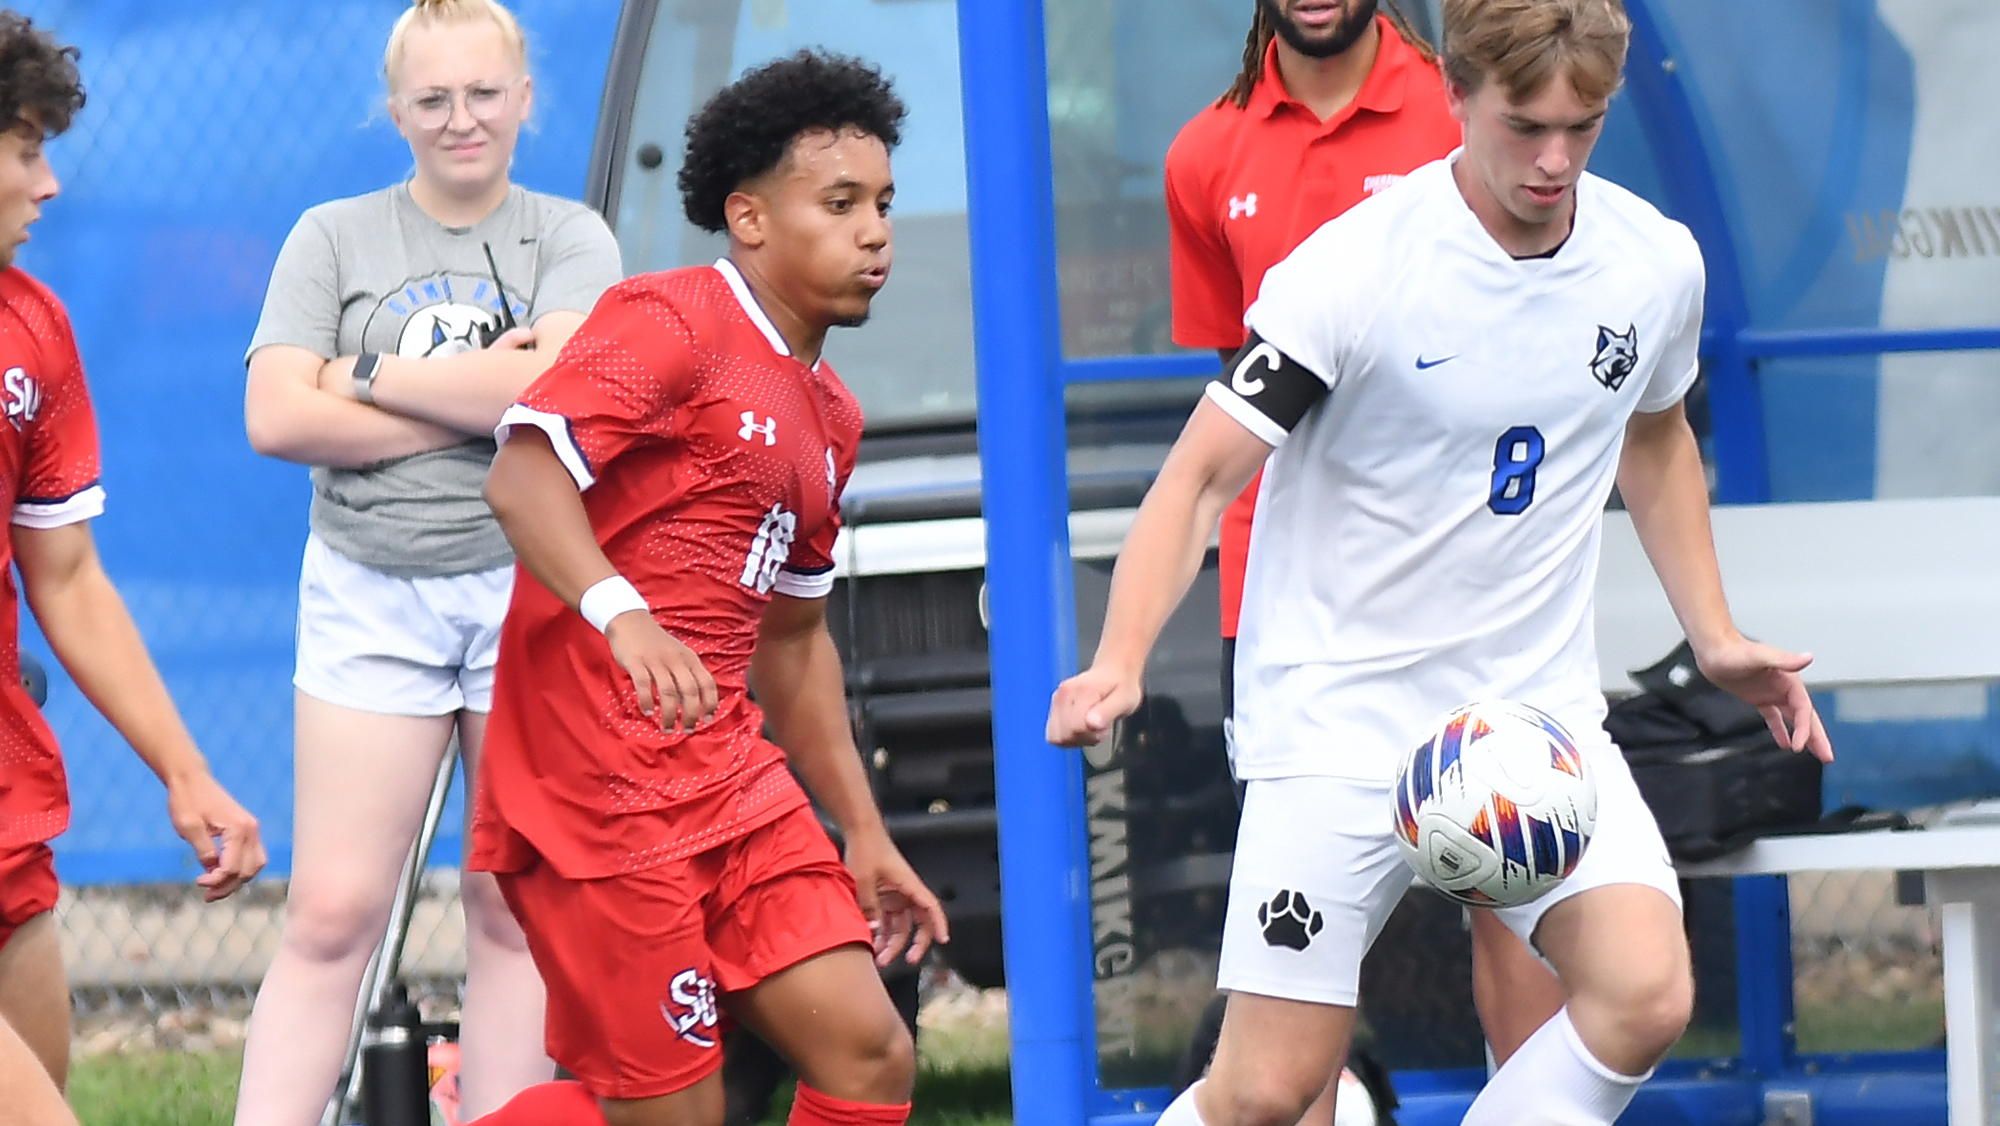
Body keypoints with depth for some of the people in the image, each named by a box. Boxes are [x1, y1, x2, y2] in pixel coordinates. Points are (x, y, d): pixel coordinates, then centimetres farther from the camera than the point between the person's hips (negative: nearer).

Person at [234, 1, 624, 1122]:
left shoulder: (570, 239, 5)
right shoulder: (335, 238, 7)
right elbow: (277, 418, -5)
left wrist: (372, 377, -7)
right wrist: (477, 402, -8)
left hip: (530, 589, 0)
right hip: (370, 597, 0)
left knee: (516, 911, 3)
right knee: (333, 914, -6)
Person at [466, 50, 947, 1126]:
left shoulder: (826, 413, 20)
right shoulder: (673, 322, -8)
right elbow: (522, 473, -24)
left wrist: (863, 833, 26)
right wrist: (623, 616, -39)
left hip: (730, 779, 9)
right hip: (597, 786, -9)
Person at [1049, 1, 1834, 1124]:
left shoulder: (1657, 264, 0)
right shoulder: (1353, 269, -16)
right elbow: (1203, 476, -13)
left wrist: (1715, 635, 15)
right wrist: (1120, 663, -27)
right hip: (1340, 718, -4)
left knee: (1644, 996, -20)